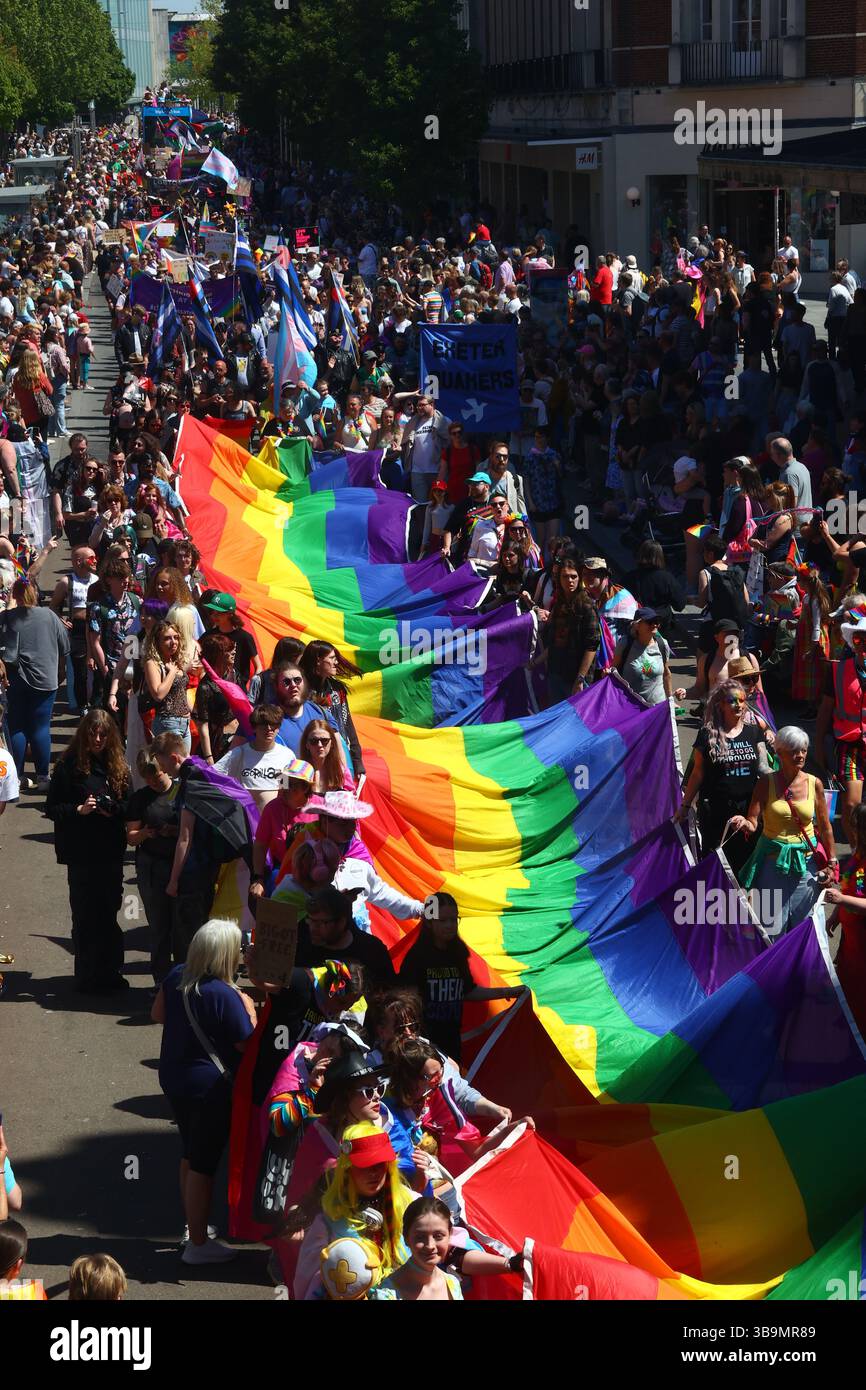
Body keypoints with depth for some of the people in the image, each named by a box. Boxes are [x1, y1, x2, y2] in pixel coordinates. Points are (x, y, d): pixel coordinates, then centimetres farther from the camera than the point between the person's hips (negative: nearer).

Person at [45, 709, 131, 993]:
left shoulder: (117, 767, 7)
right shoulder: (68, 766, -6)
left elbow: (129, 807, 11)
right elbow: (52, 808, -5)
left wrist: (113, 808, -10)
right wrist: (79, 810, -20)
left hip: (111, 852, 4)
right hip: (81, 854, -4)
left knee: (108, 913, 11)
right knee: (85, 916, 0)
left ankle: (110, 973, 21)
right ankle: (87, 977, 8)